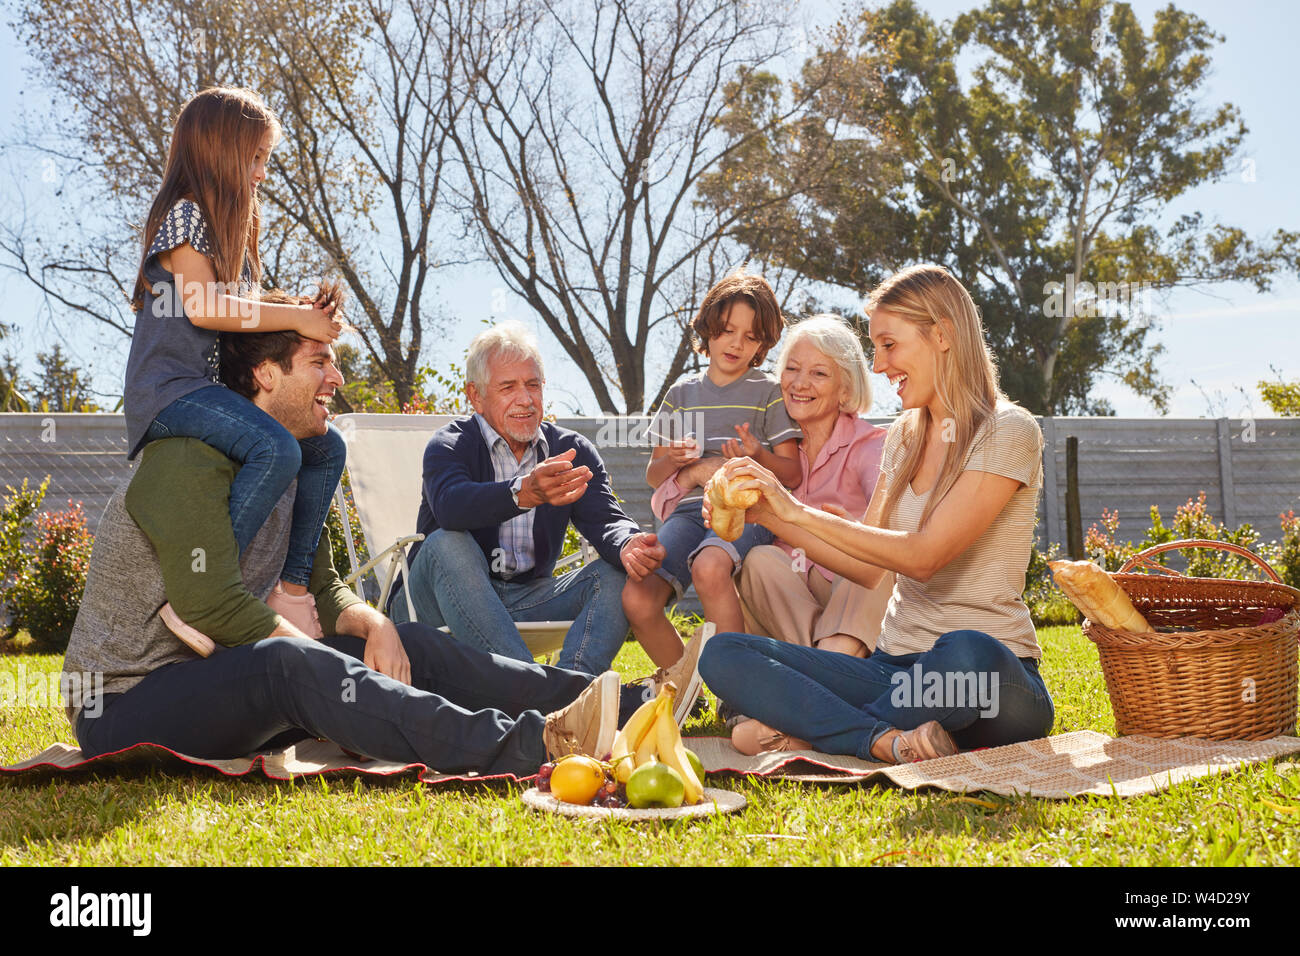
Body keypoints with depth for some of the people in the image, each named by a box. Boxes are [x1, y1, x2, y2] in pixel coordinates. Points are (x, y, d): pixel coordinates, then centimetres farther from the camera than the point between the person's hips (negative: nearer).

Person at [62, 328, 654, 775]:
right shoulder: (191, 461, -16)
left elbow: (324, 589, 13)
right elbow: (211, 607, -24)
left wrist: (374, 625, -10)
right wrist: (334, 664, -17)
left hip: (218, 680, 8)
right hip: (128, 705, -8)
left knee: (414, 647, -5)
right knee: (289, 664, -38)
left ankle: (630, 705, -9)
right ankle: (528, 744, -50)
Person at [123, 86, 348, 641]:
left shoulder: (229, 224, 23)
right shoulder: (184, 215, -7)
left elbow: (239, 310, 21)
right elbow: (201, 307, -19)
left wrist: (302, 314, 4)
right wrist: (294, 317, -15)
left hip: (215, 386, 10)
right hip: (170, 388, -10)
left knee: (327, 447, 4)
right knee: (278, 450, -32)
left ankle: (291, 587, 3)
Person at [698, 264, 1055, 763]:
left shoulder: (1008, 432, -7)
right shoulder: (904, 437, 15)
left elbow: (924, 556, -17)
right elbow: (866, 567, 12)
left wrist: (801, 512, -15)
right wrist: (767, 514, 2)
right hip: (896, 663, 6)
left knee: (967, 653, -43)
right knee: (722, 654, -12)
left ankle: (810, 732, -19)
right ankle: (890, 742, -29)